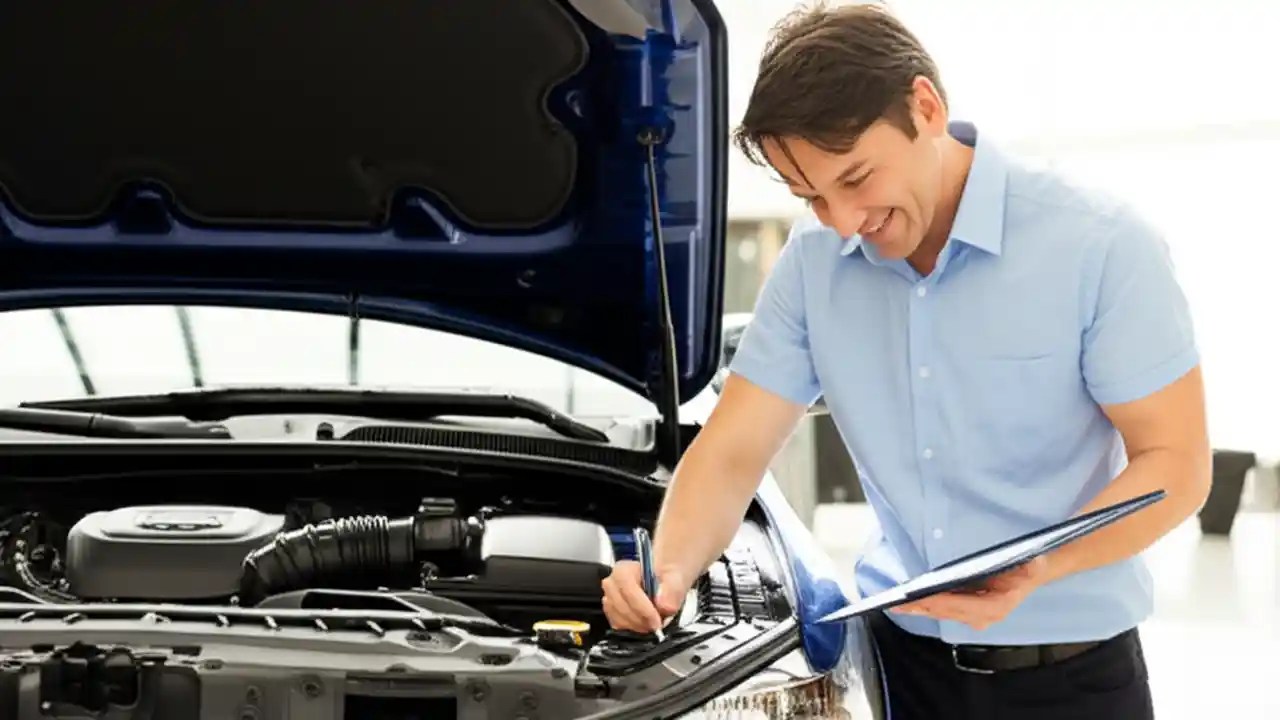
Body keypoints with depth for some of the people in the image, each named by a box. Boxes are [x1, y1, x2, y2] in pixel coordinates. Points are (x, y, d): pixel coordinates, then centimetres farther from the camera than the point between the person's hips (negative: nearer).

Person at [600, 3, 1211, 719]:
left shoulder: (1100, 245, -15)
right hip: (899, 651, 4)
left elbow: (1176, 463, -14)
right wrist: (670, 569, -21)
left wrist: (1038, 569, -31)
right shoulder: (813, 263, -2)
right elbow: (731, 452, 0)